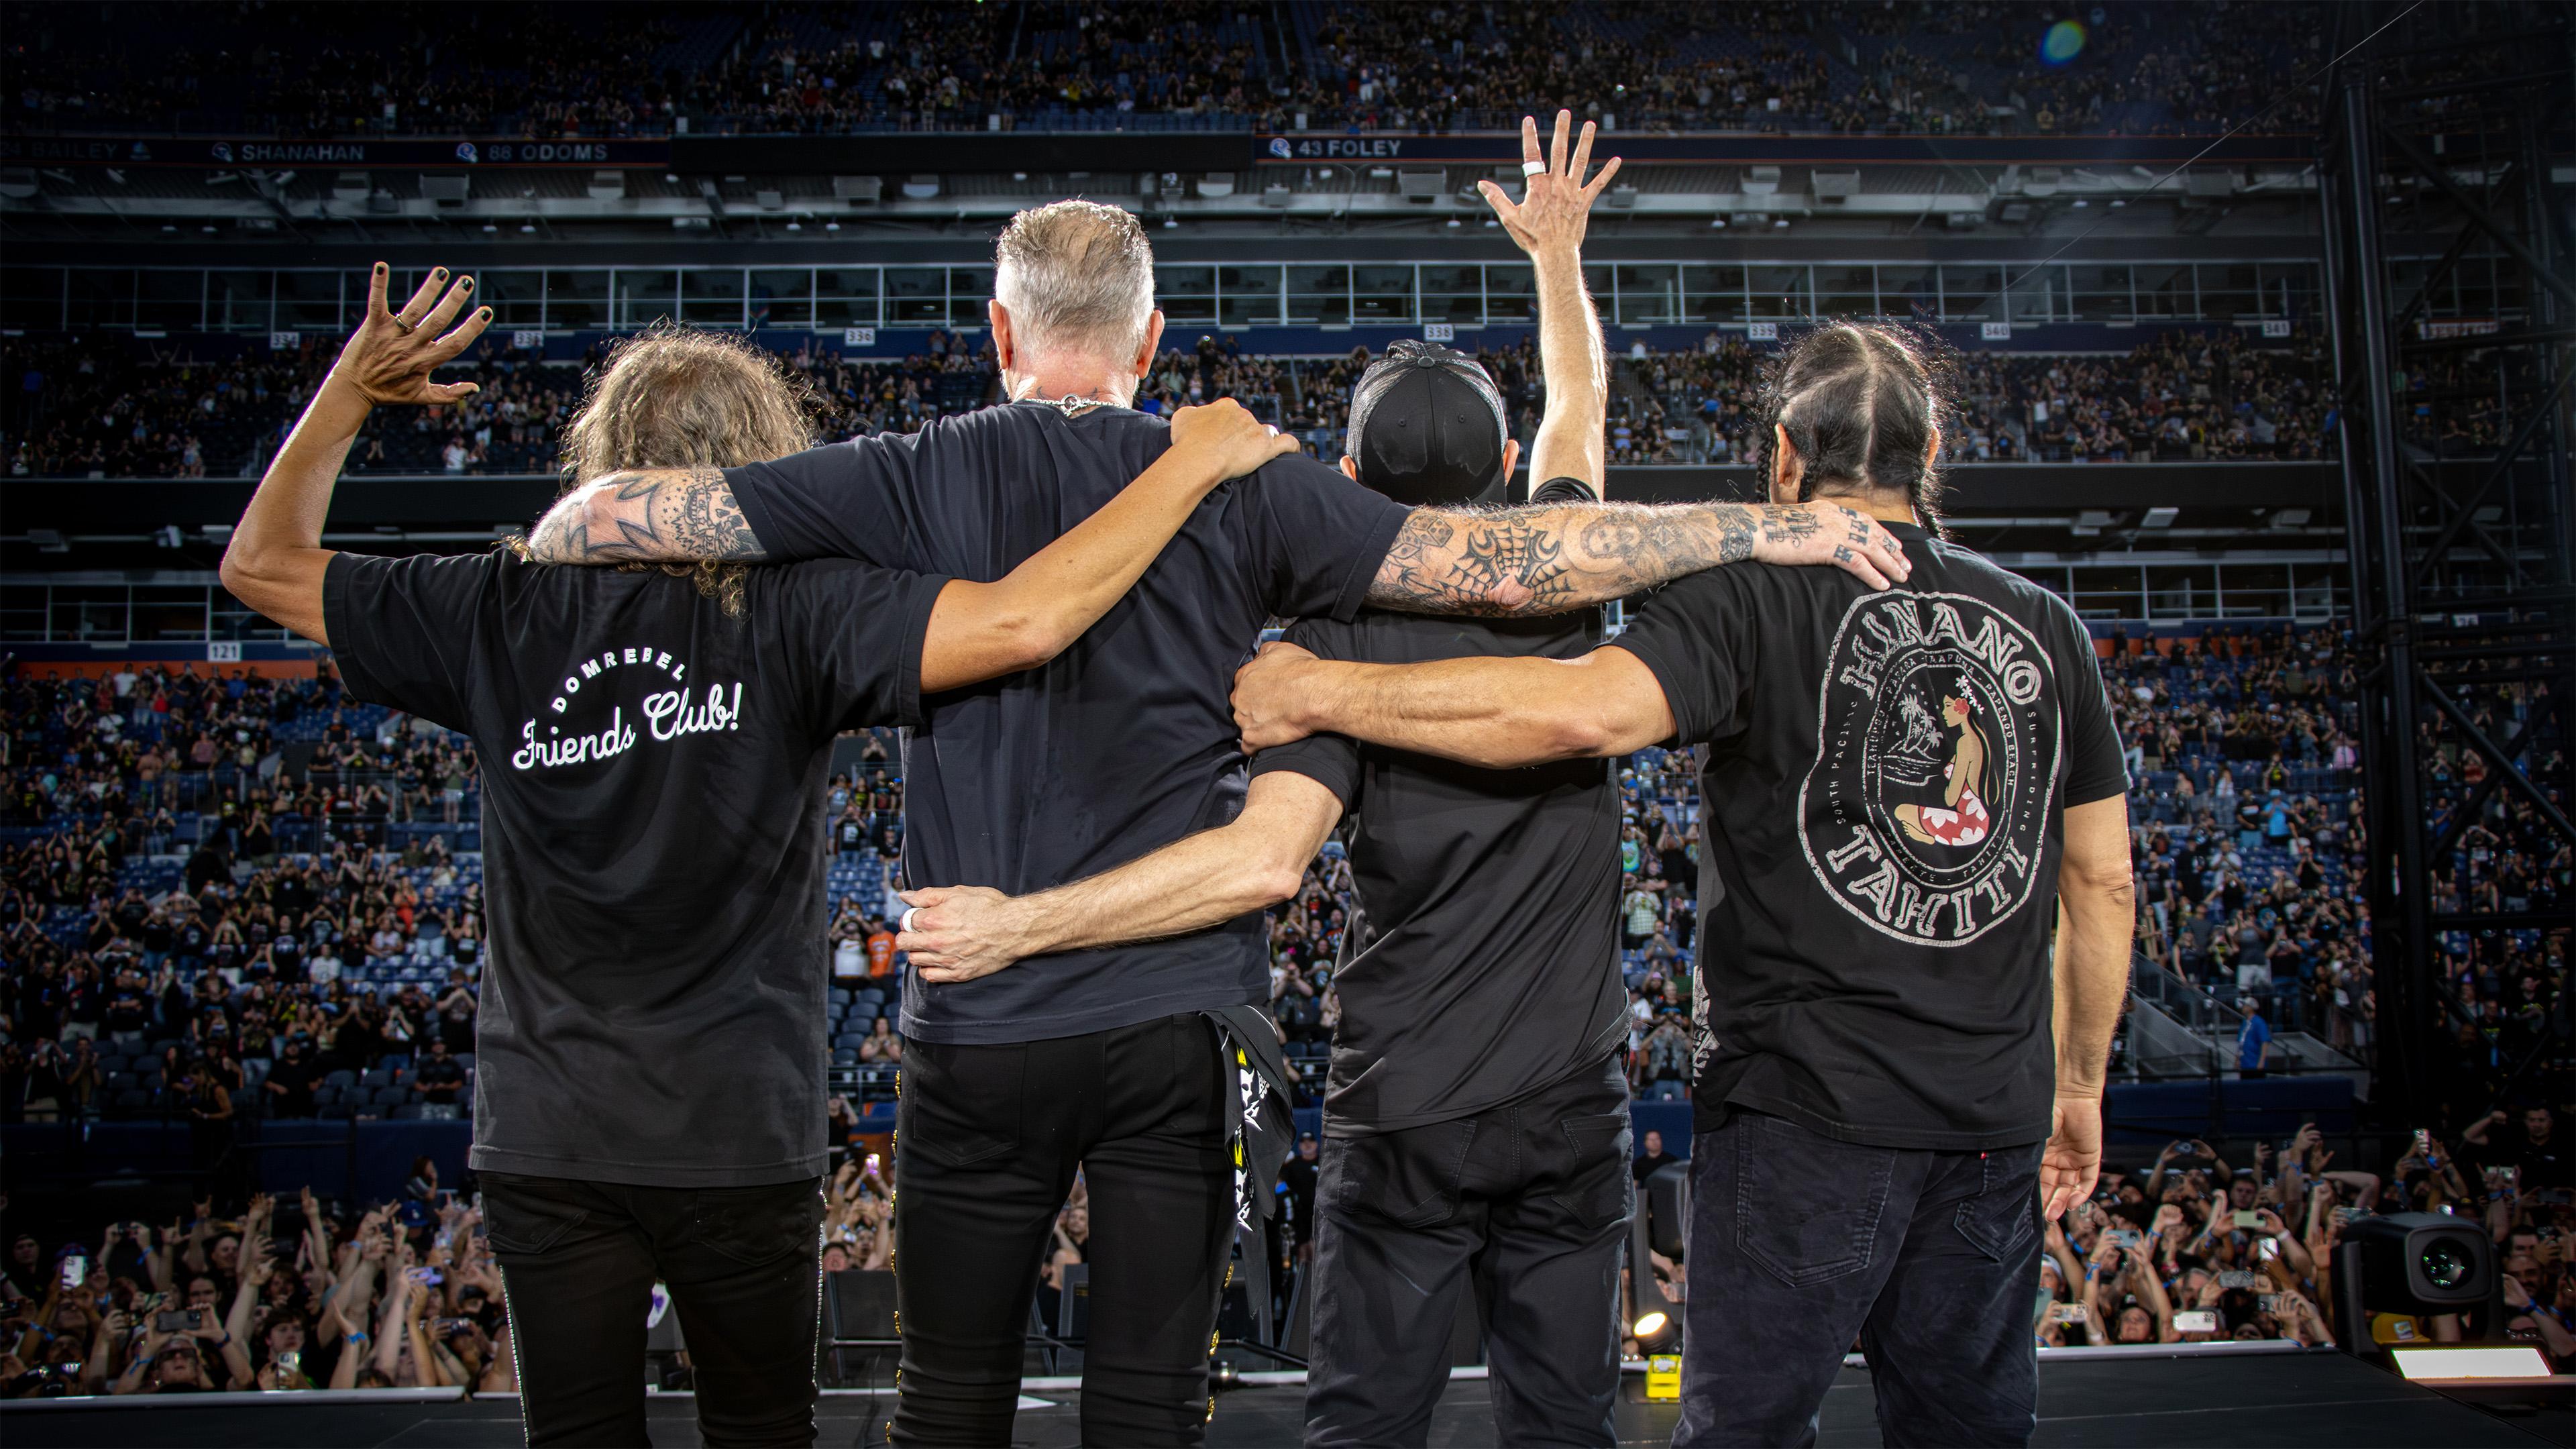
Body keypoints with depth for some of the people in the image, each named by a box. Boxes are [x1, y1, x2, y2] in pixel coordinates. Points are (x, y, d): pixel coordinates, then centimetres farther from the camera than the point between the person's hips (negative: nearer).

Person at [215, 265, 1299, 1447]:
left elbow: (261, 563, 9)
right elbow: (1020, 623, -26)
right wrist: (1191, 462, -18)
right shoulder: (786, 616, -14)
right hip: (741, 1138, -2)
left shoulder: (506, 615, -4)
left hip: (546, 1140, 2)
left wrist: (351, 383, 11)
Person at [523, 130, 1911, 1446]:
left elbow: (603, 516, -4)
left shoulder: (915, 482, -2)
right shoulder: (1241, 489, -2)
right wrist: (1774, 528, 0)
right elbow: (1500, 563, -6)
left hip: (977, 1028, 0)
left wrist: (549, 552, 21)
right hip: (1181, 1025, 1)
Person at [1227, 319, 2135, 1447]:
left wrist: (1321, 691, -18)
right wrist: (2079, 1084, 22)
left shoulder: (1761, 596, -9)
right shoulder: (2043, 628, 9)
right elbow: (2102, 885, 12)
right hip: (1998, 1118, 6)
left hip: (1811, 1105, -5)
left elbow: (1583, 710, -26)